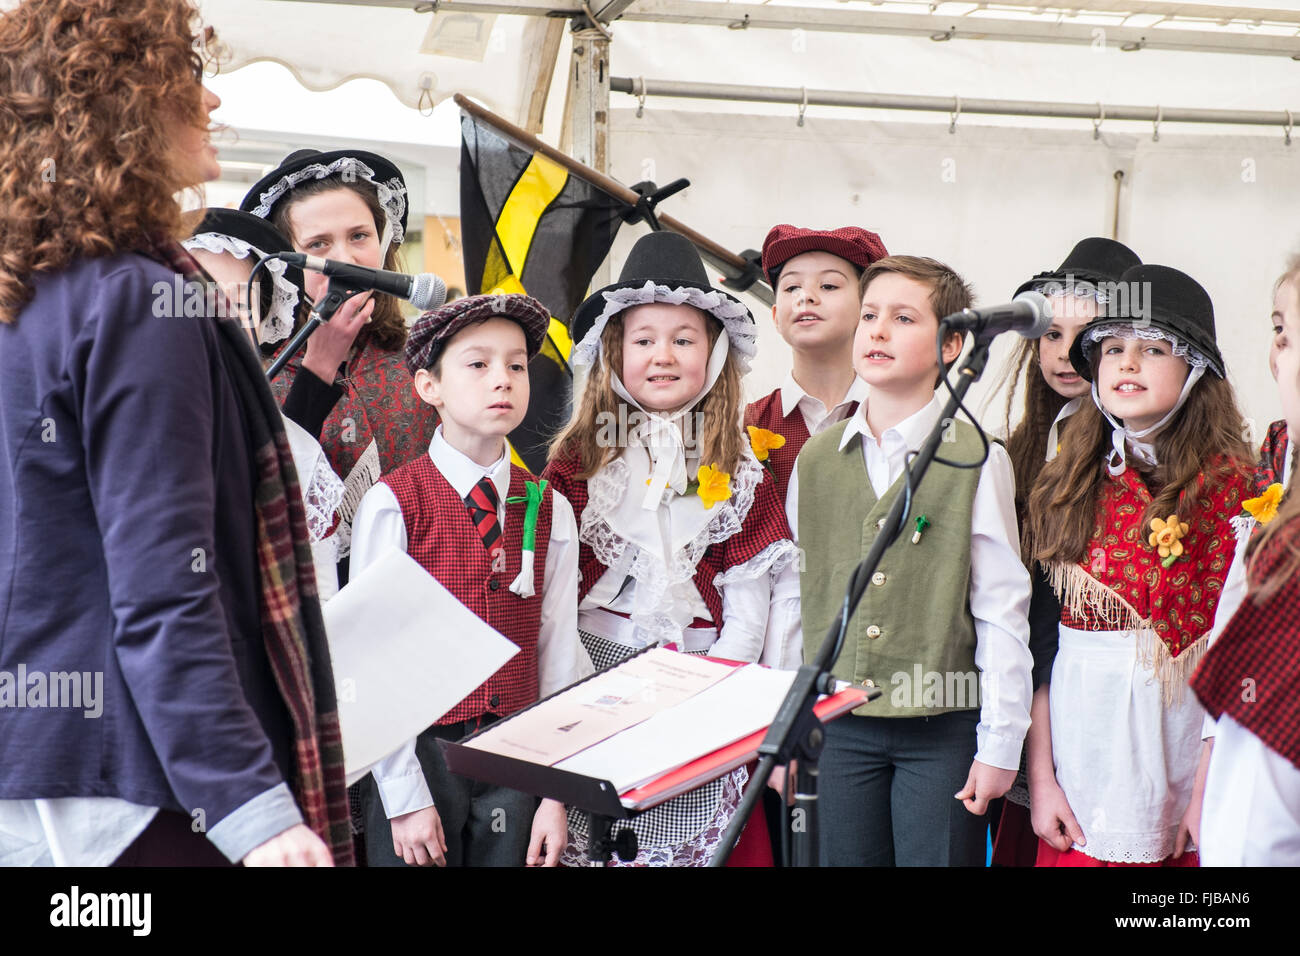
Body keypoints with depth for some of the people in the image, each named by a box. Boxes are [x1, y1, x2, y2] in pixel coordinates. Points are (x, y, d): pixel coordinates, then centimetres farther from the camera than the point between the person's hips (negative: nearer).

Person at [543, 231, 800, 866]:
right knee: (593, 840, -2)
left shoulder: (738, 472, 6)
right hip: (595, 672, 0)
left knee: (696, 846, -1)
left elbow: (749, 599, 3)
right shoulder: (578, 461, 3)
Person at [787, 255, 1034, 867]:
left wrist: (1000, 744, -6)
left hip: (942, 727, -3)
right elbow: (795, 597, 12)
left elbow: (1002, 613, -4)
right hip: (839, 725, 3)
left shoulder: (976, 460, -4)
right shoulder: (815, 460, 8)